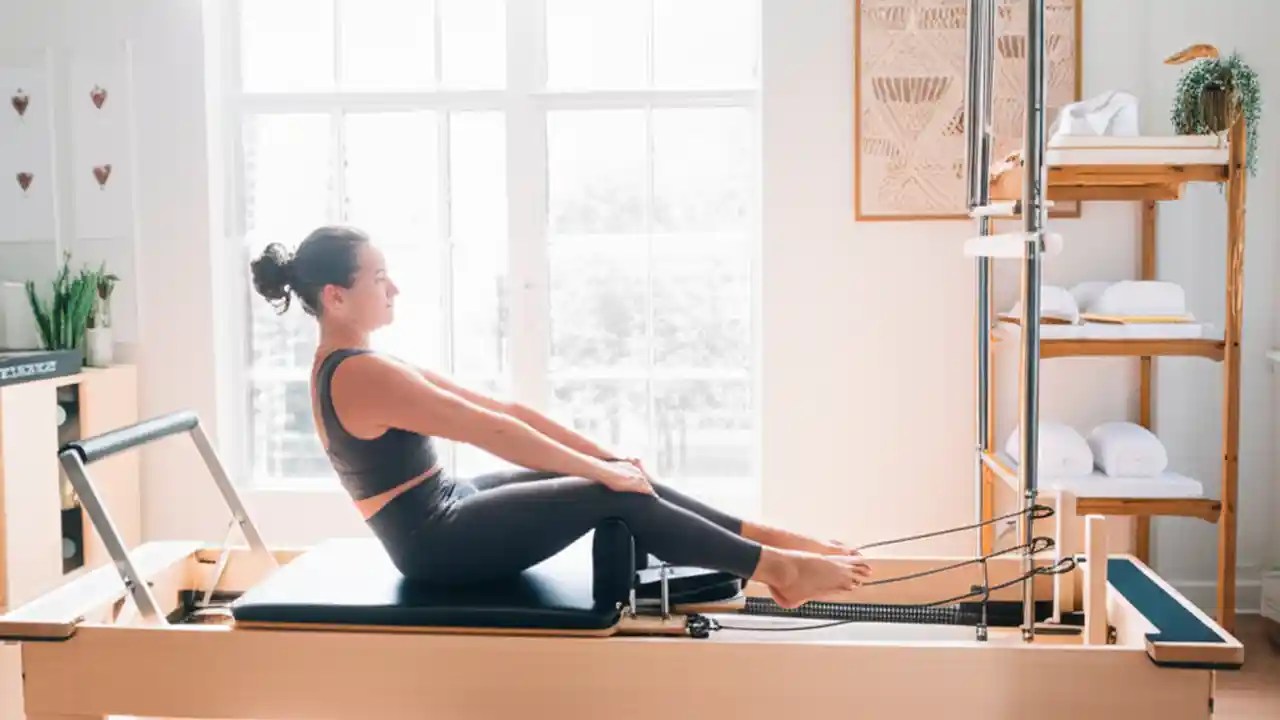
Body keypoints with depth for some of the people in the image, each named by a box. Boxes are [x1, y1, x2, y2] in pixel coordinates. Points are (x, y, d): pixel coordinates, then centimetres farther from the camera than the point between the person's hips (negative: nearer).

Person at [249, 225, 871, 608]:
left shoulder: (357, 366, 11)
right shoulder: (360, 375, -21)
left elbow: (501, 409, 8)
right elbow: (491, 430, -22)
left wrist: (604, 456, 6)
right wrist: (603, 470, -15)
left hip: (443, 513, 9)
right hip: (438, 540, -9)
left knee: (618, 478, 1)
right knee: (613, 498, -14)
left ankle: (765, 539, 5)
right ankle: (776, 567, -6)